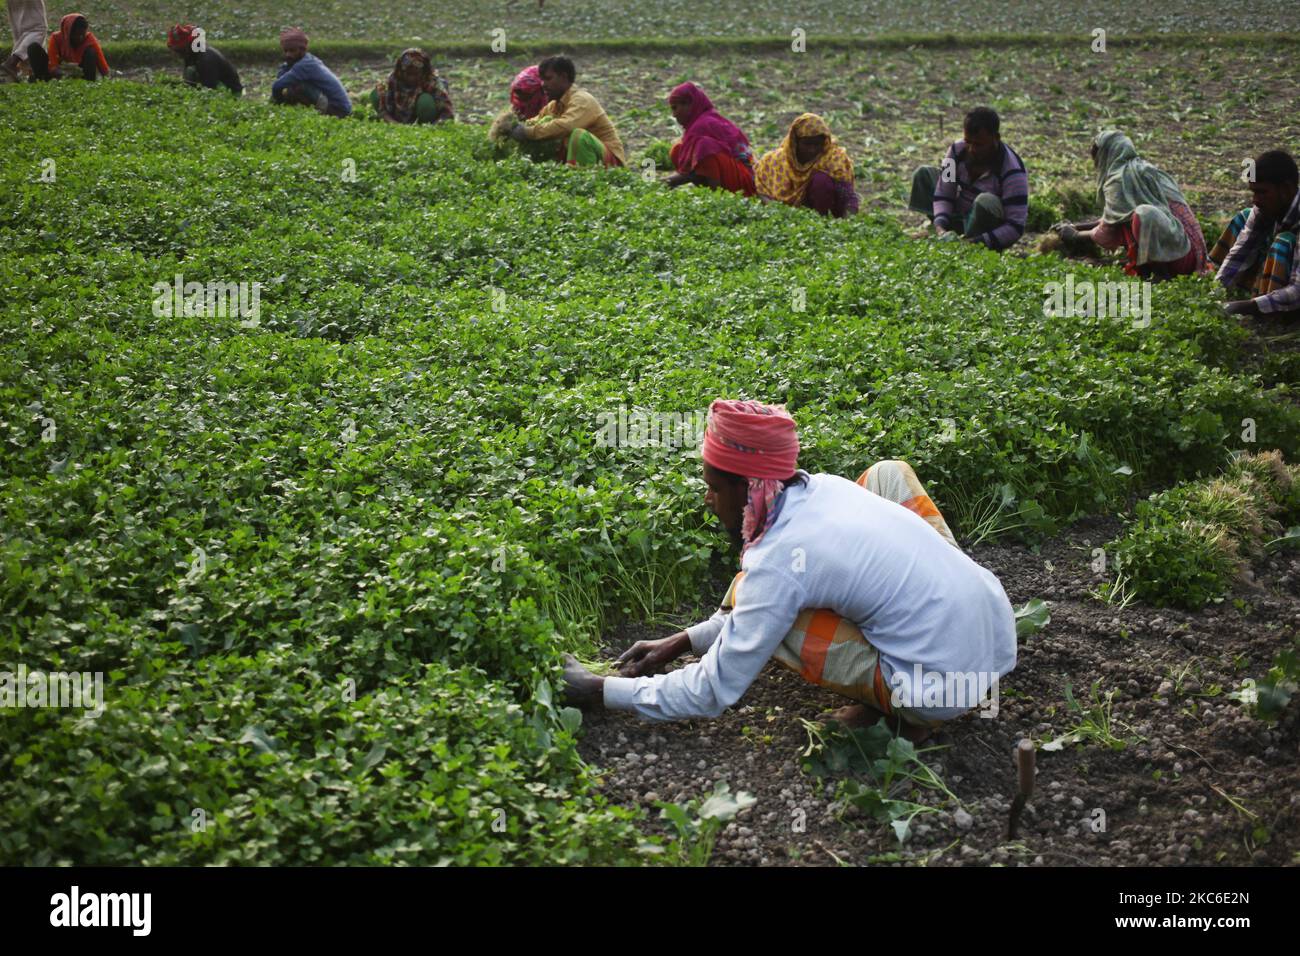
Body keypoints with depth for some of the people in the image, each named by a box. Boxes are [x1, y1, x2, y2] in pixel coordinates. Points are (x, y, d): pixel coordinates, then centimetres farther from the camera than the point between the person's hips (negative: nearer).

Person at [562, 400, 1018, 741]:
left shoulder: (777, 563, -19)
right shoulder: (823, 487, 3)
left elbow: (710, 694, -10)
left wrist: (600, 691, 0)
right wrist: (679, 643, 15)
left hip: (945, 683, -7)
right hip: (999, 628, 7)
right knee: (889, 473, 19)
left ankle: (903, 710, 2)